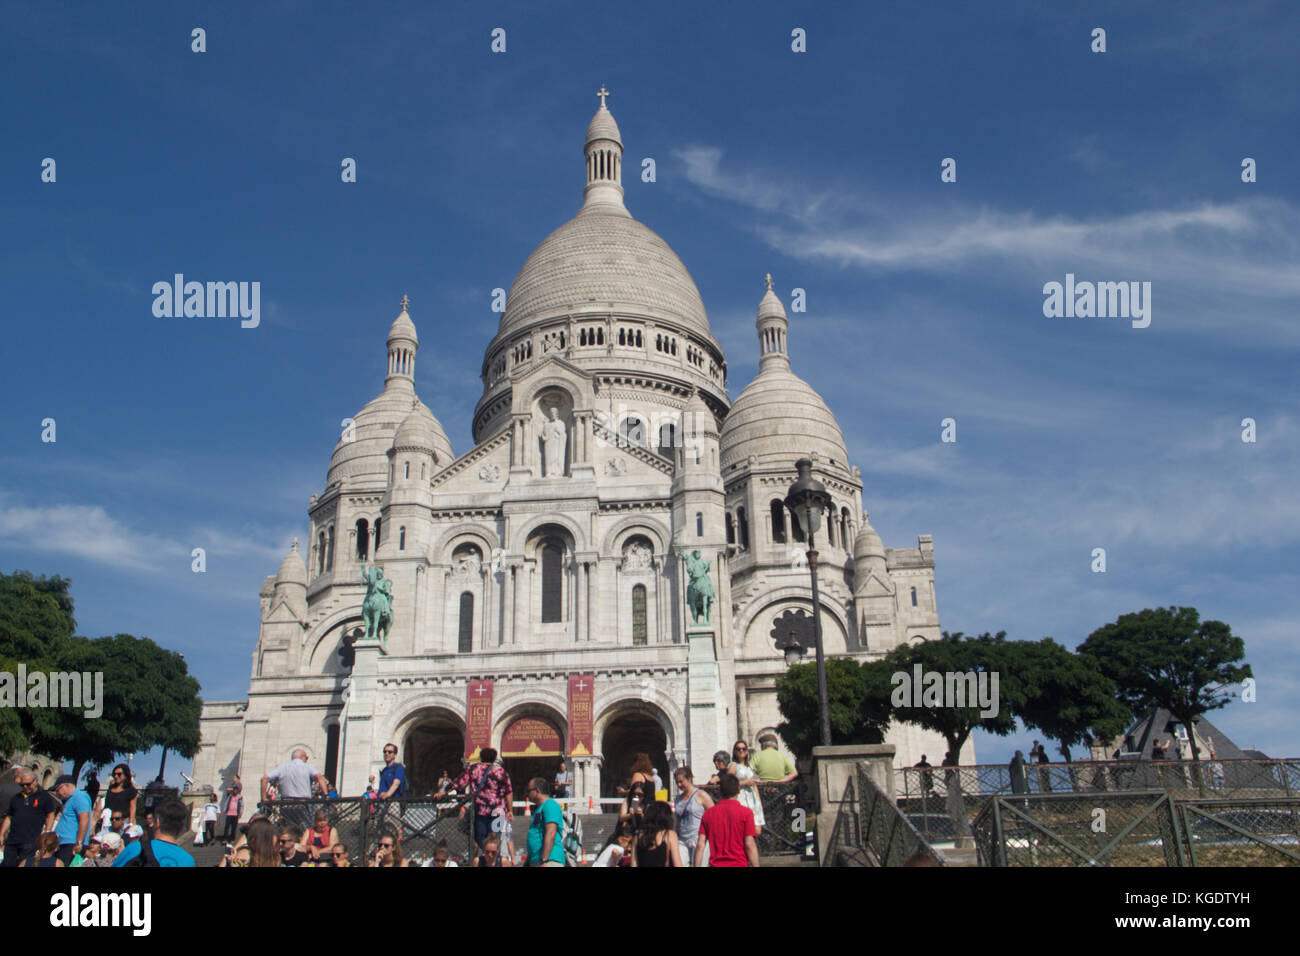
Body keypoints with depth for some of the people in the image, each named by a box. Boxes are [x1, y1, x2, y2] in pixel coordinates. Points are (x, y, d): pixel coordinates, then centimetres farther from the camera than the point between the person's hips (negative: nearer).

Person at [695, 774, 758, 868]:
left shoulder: (708, 813, 5)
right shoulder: (745, 812, -4)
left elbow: (700, 845, 3)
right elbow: (750, 845, -8)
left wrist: (697, 866, 7)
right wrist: (756, 866, -3)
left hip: (715, 864, 3)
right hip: (739, 864, -3)